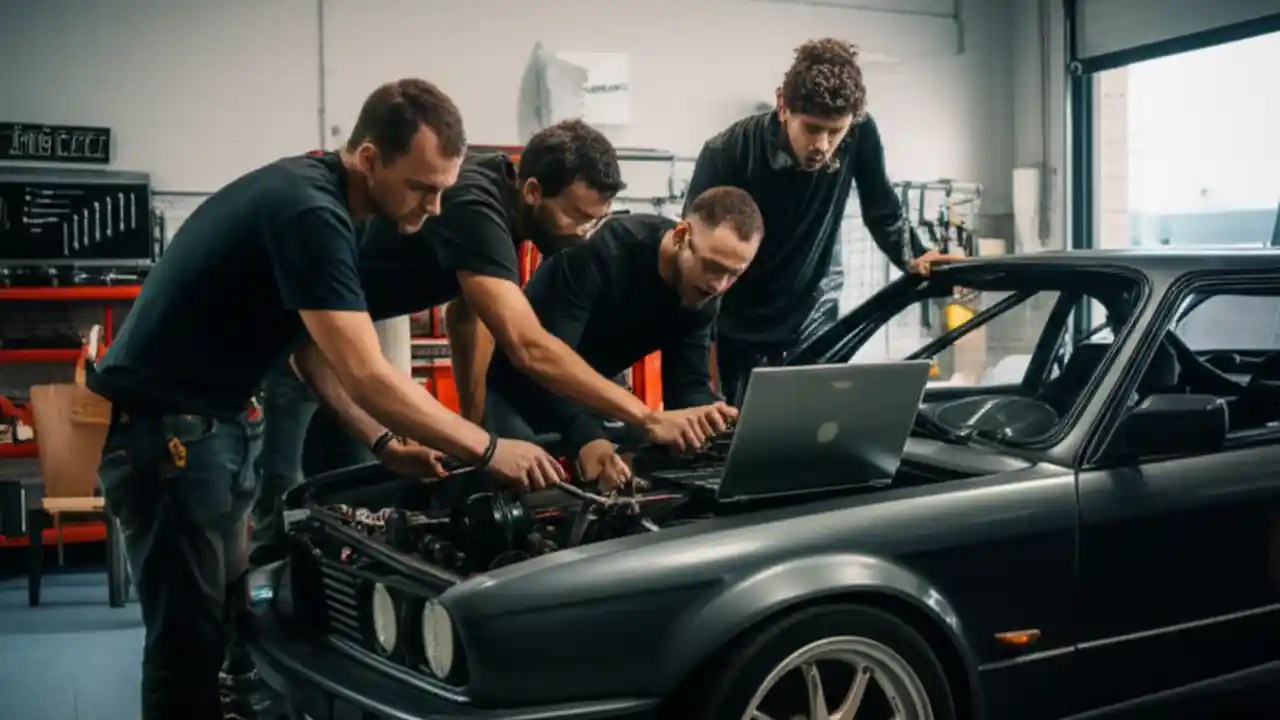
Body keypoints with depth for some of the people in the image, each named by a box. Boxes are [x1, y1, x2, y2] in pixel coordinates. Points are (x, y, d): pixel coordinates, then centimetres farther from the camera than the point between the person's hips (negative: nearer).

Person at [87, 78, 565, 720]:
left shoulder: (312, 193, 7)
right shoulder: (308, 211, -24)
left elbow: (320, 349, 12)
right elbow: (365, 377, -27)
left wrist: (383, 444, 1)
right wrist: (489, 451, -20)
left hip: (214, 425, 10)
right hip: (167, 430, -10)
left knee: (226, 626, 14)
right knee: (189, 641, -3)